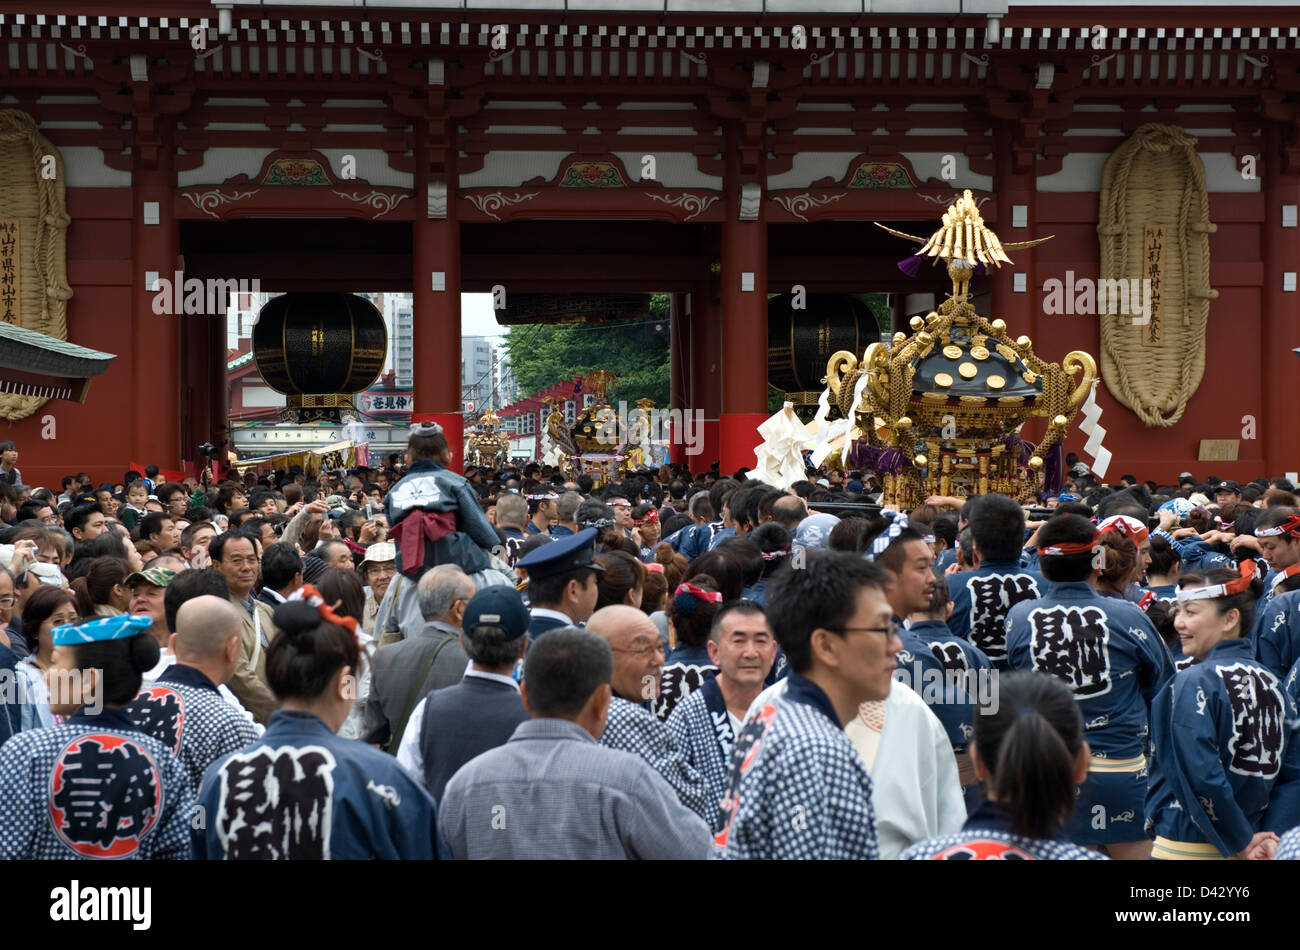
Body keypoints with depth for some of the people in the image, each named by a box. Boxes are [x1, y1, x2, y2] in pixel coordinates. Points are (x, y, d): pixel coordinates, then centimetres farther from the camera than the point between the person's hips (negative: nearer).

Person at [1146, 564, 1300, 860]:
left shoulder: (1194, 683, -14)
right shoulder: (1272, 682, 7)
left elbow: (1202, 778, -21)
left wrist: (1243, 843, -12)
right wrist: (1270, 837, -1)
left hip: (1186, 848, -7)